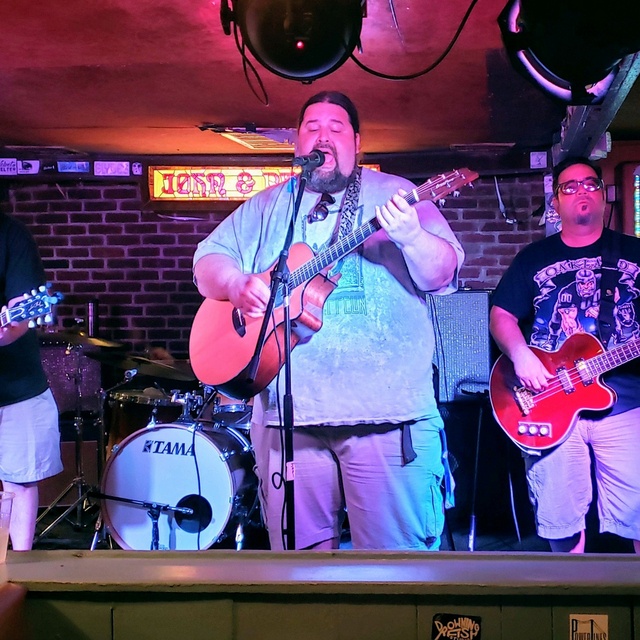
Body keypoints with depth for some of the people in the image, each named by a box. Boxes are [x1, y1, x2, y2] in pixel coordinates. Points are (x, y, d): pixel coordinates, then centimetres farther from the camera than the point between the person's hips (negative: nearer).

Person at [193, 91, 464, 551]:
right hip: (288, 409, 3)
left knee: (396, 553, 0)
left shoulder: (393, 195, 6)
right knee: (299, 551, 11)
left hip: (386, 410, -3)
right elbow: (208, 261, 14)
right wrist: (237, 284, -9)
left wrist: (411, 236, -24)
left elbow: (442, 275, -3)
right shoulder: (267, 207, 16)